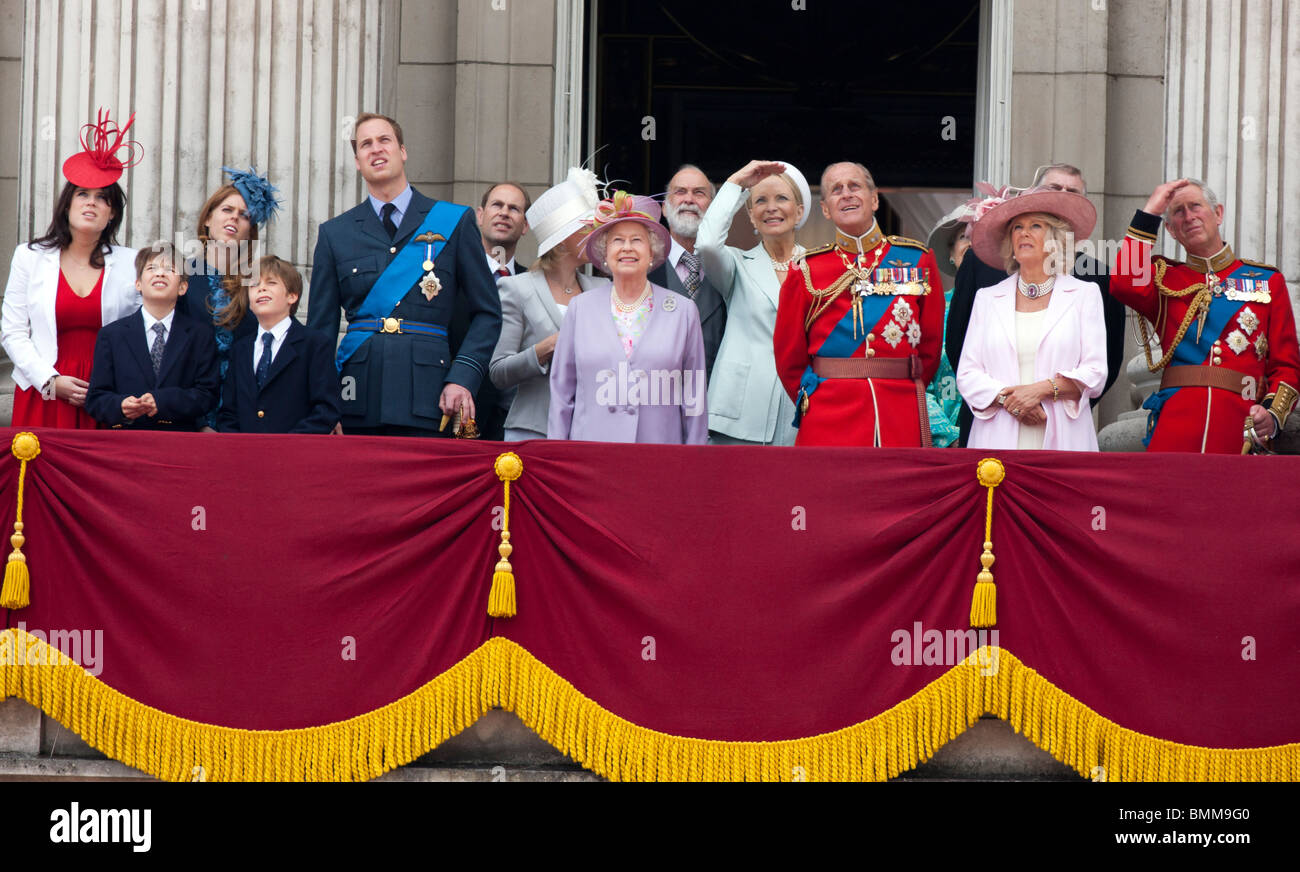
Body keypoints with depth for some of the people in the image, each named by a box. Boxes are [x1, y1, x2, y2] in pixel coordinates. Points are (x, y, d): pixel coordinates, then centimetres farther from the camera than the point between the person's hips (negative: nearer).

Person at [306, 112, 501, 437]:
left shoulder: (454, 222, 10)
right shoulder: (334, 233, 14)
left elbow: (487, 313, 9)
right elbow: (320, 326, 13)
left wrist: (462, 379, -6)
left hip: (426, 398, -1)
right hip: (357, 401, 1)